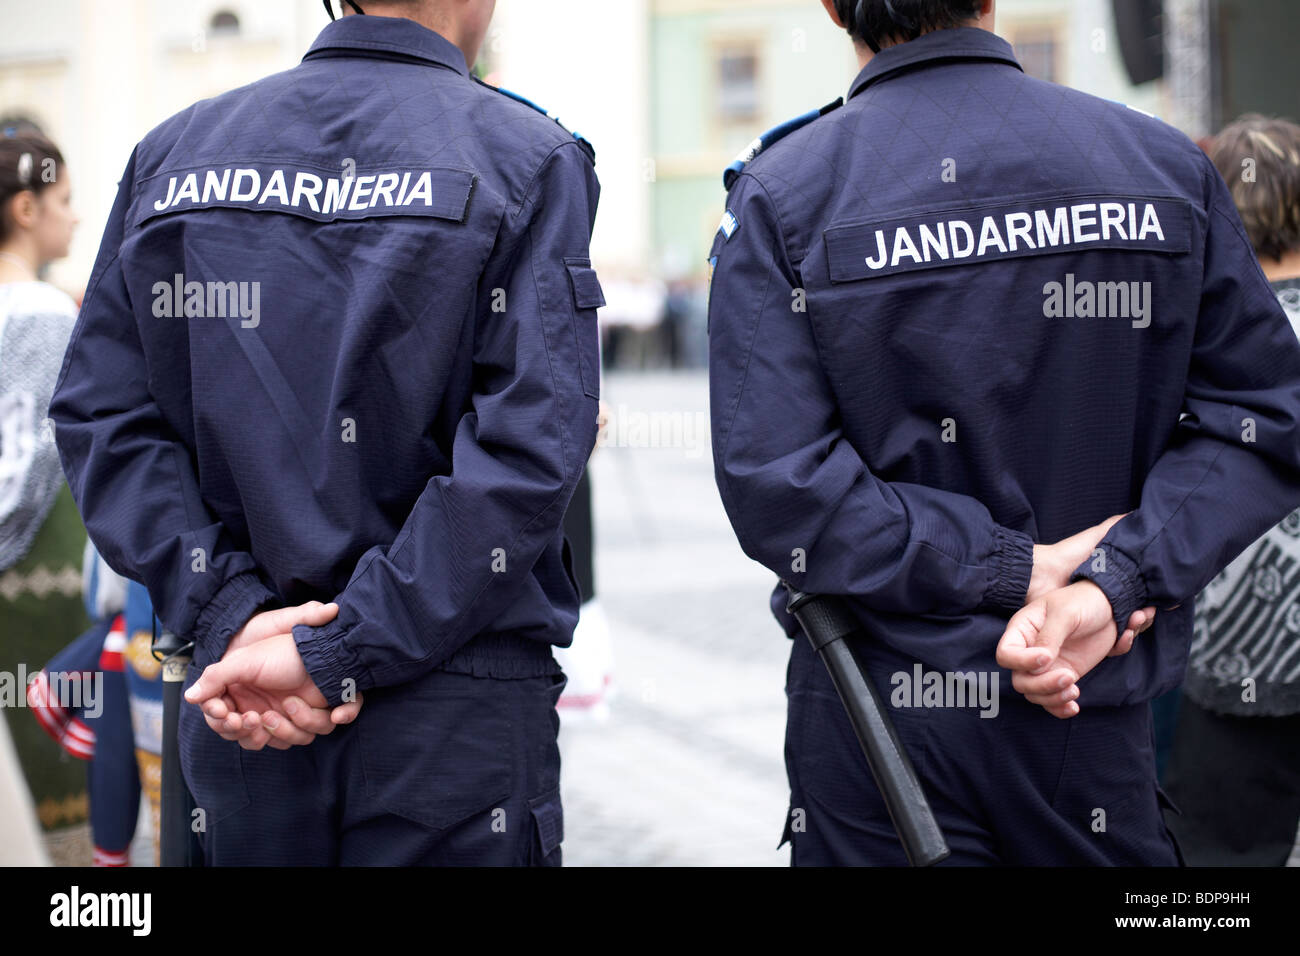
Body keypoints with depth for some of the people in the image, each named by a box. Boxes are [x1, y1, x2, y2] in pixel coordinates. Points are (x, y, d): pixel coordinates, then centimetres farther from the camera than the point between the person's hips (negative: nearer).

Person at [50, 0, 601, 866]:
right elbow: (525, 453, -16)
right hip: (457, 711, -4)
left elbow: (102, 414, -1)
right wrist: (335, 653, -15)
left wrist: (229, 612, -8)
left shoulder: (171, 154, 6)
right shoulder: (528, 160, -6)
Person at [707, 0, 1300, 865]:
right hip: (1101, 720, 1)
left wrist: (1016, 569, -13)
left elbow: (774, 488, -15)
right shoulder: (1165, 164, 0)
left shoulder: (782, 193, -6)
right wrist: (1113, 582, -12)